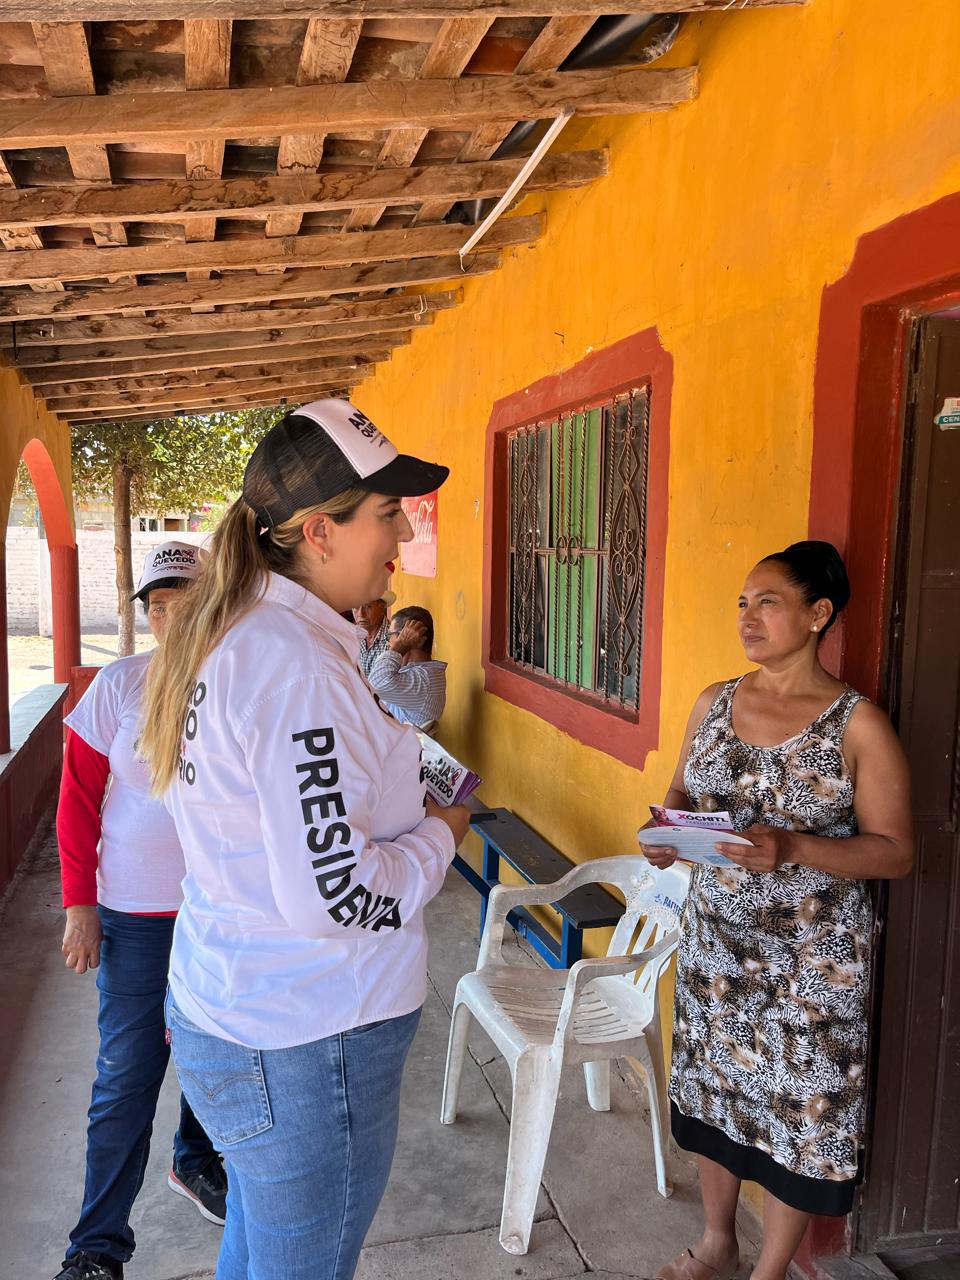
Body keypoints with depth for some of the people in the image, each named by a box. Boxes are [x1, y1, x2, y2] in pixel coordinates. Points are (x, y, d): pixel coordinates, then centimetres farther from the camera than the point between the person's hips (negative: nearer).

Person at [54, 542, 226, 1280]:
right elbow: (79, 798, -5)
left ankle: (197, 1161, 47)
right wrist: (80, 903, -7)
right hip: (137, 913, -2)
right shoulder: (119, 685, -9)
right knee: (127, 1074, 6)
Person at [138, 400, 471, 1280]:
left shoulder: (231, 635, 5)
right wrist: (438, 835, -11)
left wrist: (400, 803, 7)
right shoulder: (299, 664, -27)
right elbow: (337, 896, -29)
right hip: (307, 1044, -9)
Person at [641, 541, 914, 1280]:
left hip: (813, 957, -4)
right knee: (715, 1086, 18)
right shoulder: (714, 703, 1)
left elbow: (896, 852, -12)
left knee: (799, 1107, 9)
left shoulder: (858, 725, -13)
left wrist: (790, 847, -27)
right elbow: (683, 793, 11)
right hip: (715, 938, 5)